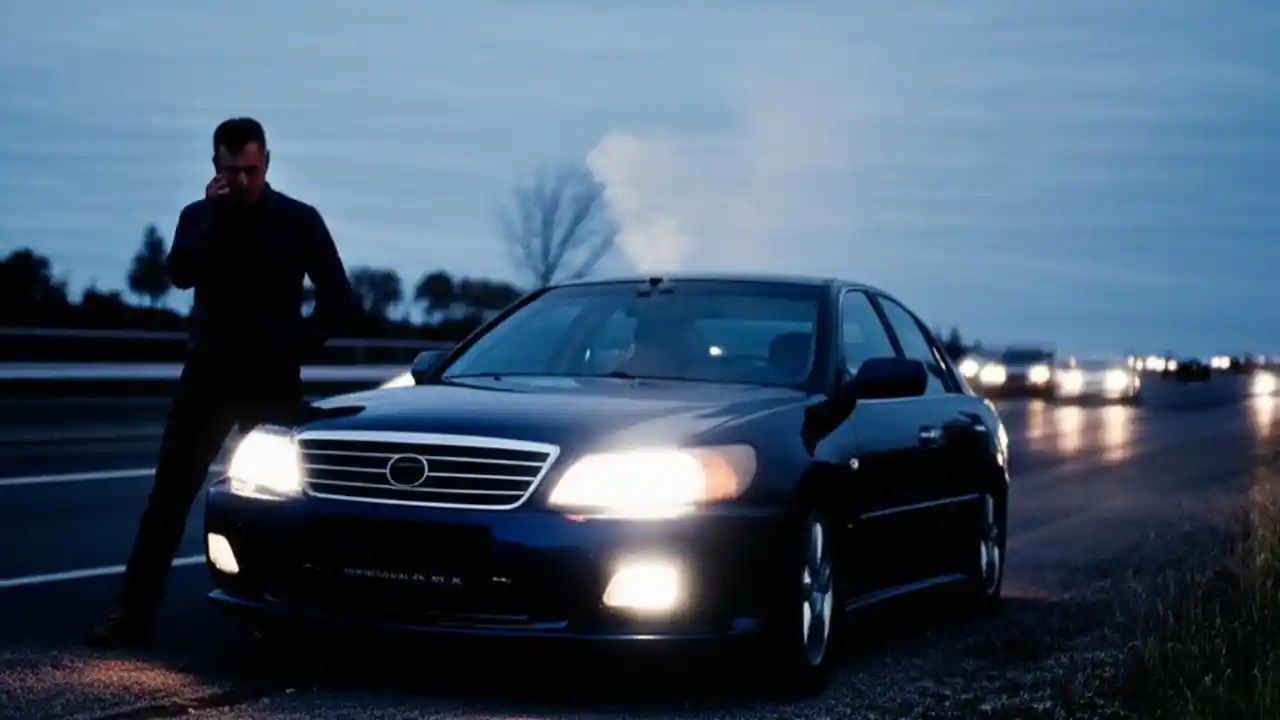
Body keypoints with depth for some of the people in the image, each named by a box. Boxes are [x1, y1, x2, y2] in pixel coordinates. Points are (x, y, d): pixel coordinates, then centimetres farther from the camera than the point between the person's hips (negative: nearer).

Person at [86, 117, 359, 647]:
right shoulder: (199, 217, 6)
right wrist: (214, 214, -17)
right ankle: (132, 612, -2)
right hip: (207, 378, 1)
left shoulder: (299, 220, 0)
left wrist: (294, 349, -5)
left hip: (272, 384, -1)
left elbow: (340, 302, 1)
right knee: (169, 495, -2)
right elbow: (180, 274, -15)